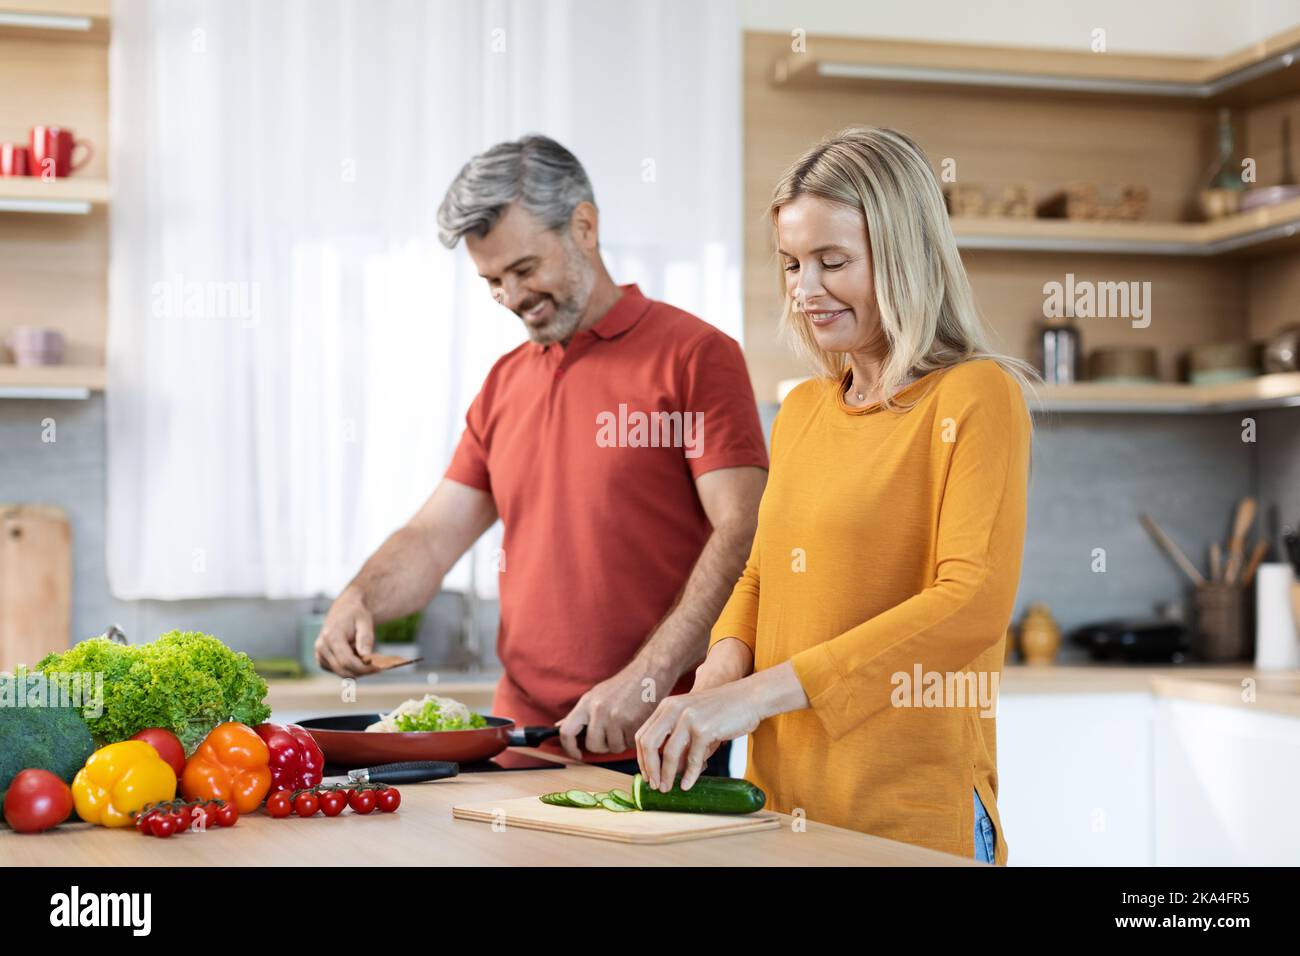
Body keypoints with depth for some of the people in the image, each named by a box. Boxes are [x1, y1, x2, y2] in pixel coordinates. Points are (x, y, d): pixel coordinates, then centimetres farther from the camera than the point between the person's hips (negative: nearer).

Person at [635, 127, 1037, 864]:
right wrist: (722, 672, -4)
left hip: (910, 821, -6)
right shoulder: (802, 410, 11)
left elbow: (973, 606, -20)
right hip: (782, 802, 6)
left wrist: (756, 693, -24)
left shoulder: (975, 397, -9)